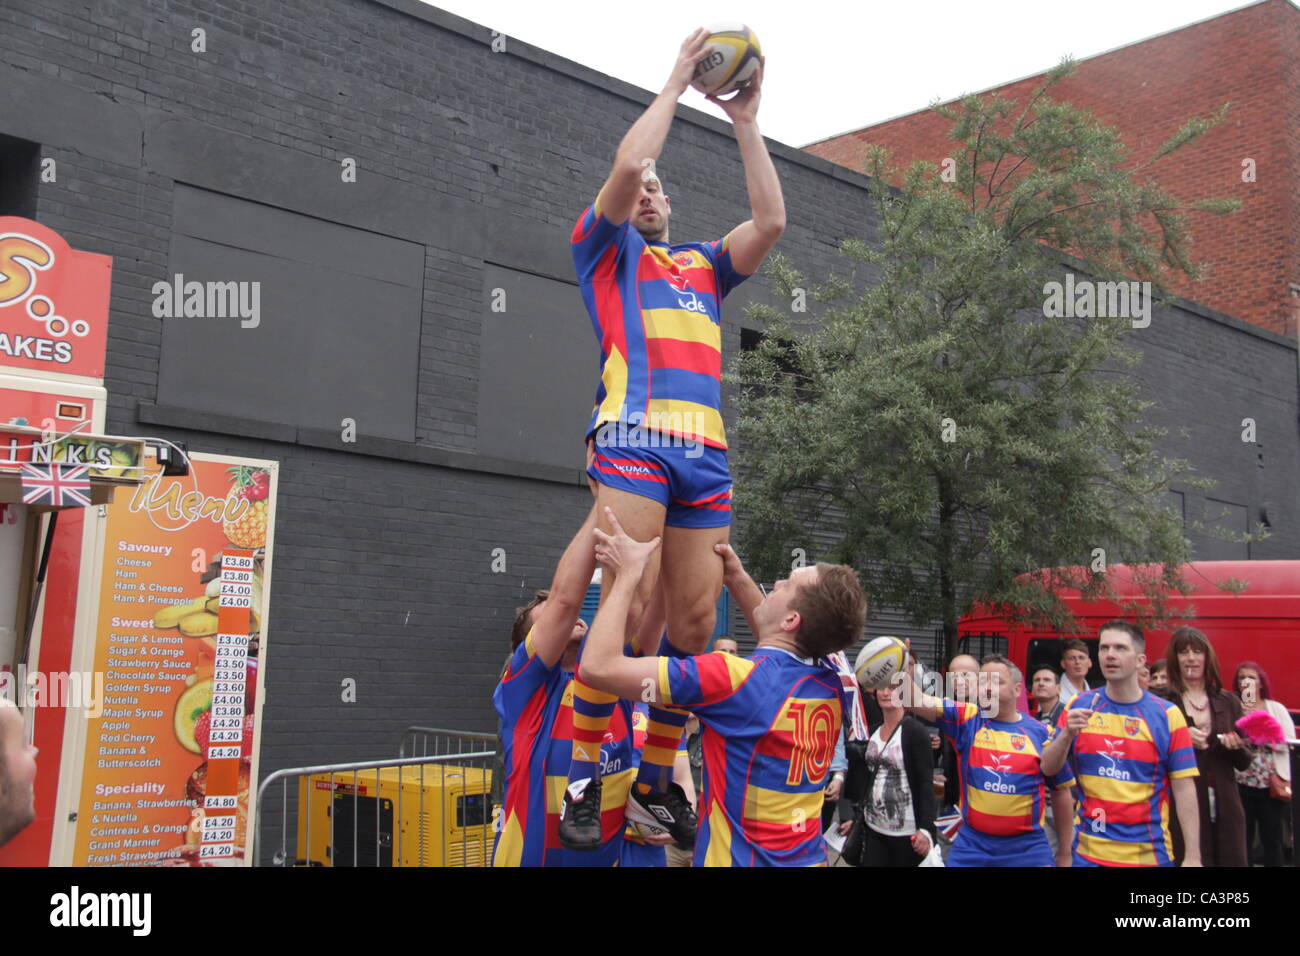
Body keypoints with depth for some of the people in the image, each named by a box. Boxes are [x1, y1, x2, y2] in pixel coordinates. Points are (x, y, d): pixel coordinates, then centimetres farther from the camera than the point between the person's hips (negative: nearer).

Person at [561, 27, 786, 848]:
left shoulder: (704, 264, 30)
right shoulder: (605, 246, 17)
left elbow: (772, 221, 17)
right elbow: (626, 166, 0)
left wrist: (746, 121, 21)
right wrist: (677, 81, 10)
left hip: (707, 455, 5)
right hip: (635, 440, -5)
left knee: (696, 621, 0)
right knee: (629, 606, -14)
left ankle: (657, 780, 11)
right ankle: (583, 774, -3)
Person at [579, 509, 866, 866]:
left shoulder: (738, 678, -23)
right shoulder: (830, 683, -4)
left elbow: (599, 666, -24)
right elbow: (782, 652, 22)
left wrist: (628, 575, -13)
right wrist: (737, 579, 14)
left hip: (740, 858, -7)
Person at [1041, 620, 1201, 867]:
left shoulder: (1167, 715, -4)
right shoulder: (1078, 706, 1)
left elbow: (1184, 788, -4)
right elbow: (1048, 768, 1)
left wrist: (1193, 856, -8)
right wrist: (1068, 733, -18)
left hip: (1148, 853, -1)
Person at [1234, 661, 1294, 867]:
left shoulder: (1277, 709, 7)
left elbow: (1289, 741, -3)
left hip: (1272, 783, 1)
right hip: (1241, 783, -1)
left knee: (1272, 840, 7)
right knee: (1242, 840, 4)